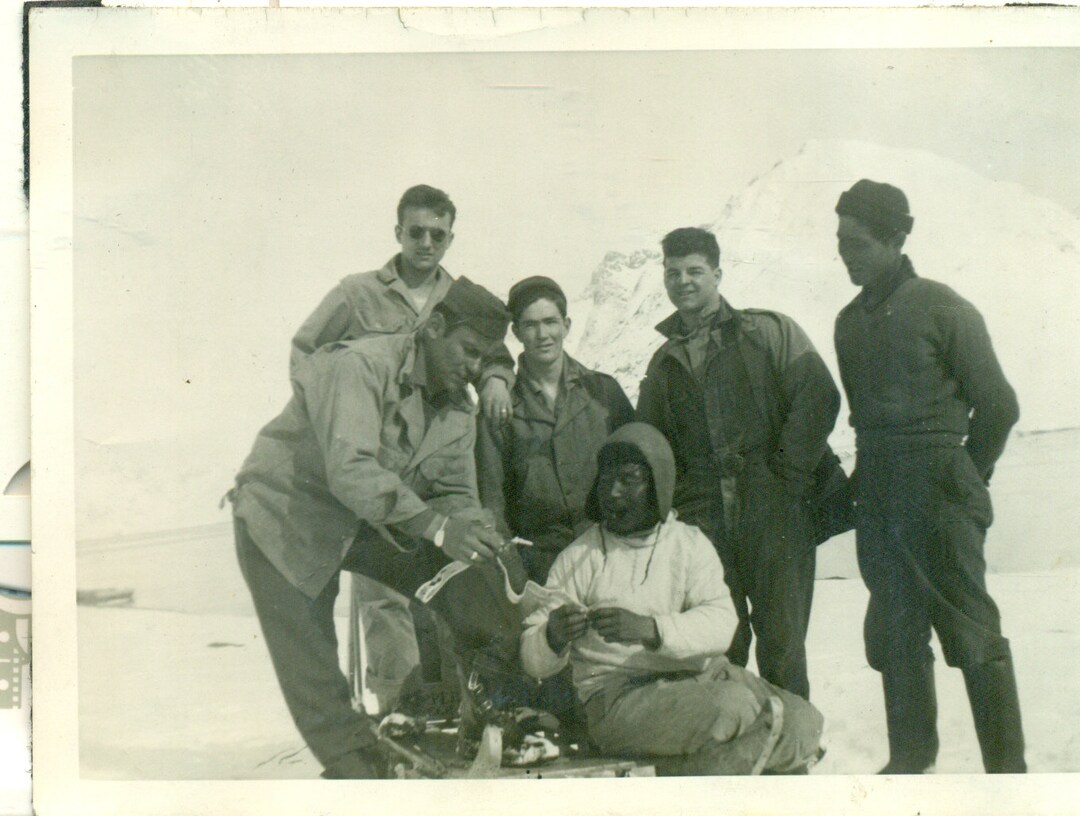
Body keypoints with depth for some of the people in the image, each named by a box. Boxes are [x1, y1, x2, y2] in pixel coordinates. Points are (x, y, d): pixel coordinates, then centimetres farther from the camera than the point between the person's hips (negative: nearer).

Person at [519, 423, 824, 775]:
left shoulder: (690, 543, 9)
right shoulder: (577, 559, 3)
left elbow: (721, 622, -8)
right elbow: (535, 661, -2)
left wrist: (650, 628, -26)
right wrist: (553, 638, -27)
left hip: (701, 675, 5)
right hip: (620, 694, -5)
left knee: (804, 722, -11)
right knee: (736, 708, -31)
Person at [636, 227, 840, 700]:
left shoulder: (768, 332, 5)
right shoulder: (664, 364, 20)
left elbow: (818, 398, -5)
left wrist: (787, 473, -9)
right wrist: (677, 496, 7)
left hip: (774, 508, -3)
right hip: (704, 518, 4)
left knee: (780, 642, -2)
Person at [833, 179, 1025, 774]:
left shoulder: (942, 308, -7)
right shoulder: (850, 322, 12)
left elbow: (998, 405, -4)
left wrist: (966, 479, 1)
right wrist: (871, 475, 12)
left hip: (938, 500, -6)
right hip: (877, 501, 6)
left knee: (971, 629, -3)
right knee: (895, 634, 11)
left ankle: (1006, 766, 6)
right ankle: (910, 758, 22)